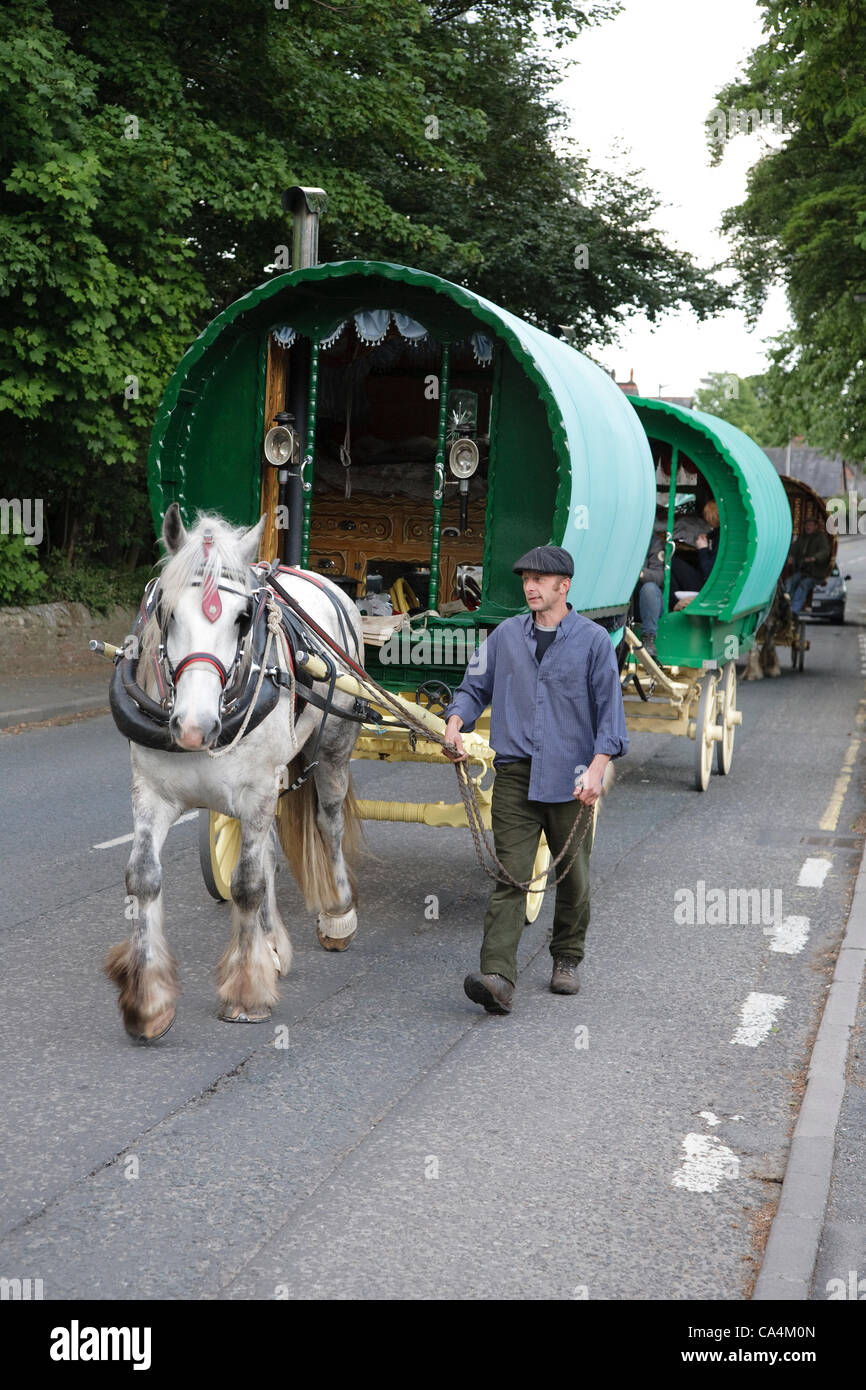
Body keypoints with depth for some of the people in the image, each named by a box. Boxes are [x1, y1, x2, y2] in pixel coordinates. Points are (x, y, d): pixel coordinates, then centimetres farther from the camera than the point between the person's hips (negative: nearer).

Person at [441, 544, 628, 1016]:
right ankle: (497, 979, -16)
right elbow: (474, 687, 16)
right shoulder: (505, 636, 8)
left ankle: (567, 960, 33)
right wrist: (456, 724, -4)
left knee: (572, 876, 12)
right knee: (509, 876, -9)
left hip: (569, 779, -1)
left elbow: (609, 708, -1)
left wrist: (597, 768, -12)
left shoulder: (594, 640, 0)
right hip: (515, 775, 1)